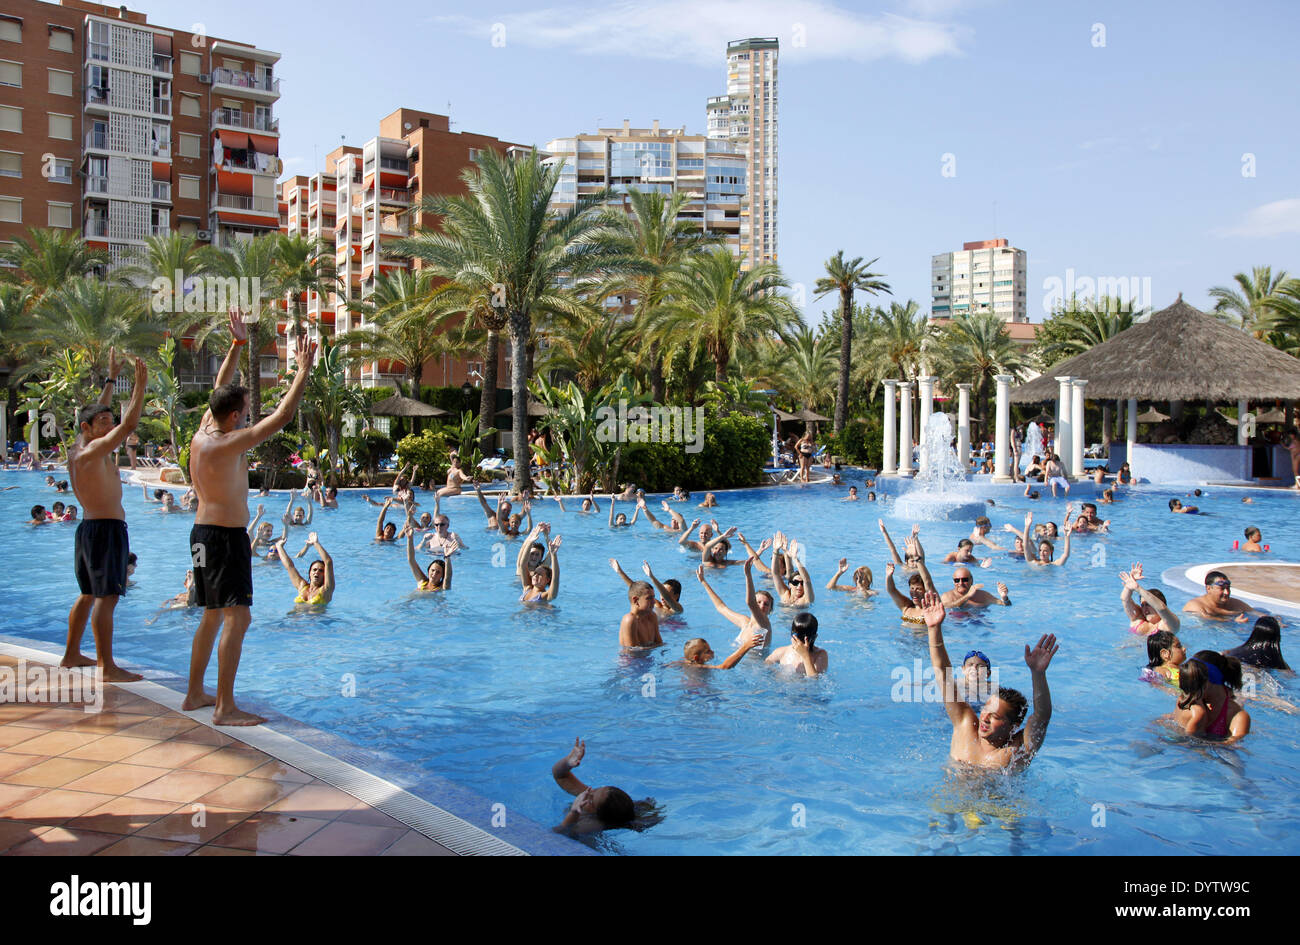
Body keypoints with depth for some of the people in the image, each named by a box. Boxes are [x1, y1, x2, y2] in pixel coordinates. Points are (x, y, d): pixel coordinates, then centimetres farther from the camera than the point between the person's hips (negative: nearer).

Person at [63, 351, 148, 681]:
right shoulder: (93, 451, -15)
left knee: (89, 594, 20)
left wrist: (111, 378, 31)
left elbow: (98, 410, 25)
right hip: (107, 529, -11)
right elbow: (129, 424, -23)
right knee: (106, 597, -11)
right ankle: (108, 667, -12)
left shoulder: (77, 449, 11)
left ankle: (71, 654, 30)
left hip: (89, 528, 11)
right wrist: (140, 386, -19)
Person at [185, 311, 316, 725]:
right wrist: (303, 370, -14)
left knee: (213, 616, 18)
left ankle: (195, 694, 26)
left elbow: (220, 390, 20)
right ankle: (225, 707, -11)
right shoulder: (230, 443, -18)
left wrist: (237, 344, 24)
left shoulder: (202, 433, 7)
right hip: (226, 536, -10)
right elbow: (282, 416, -21)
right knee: (237, 617, -10)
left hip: (203, 532, 10)